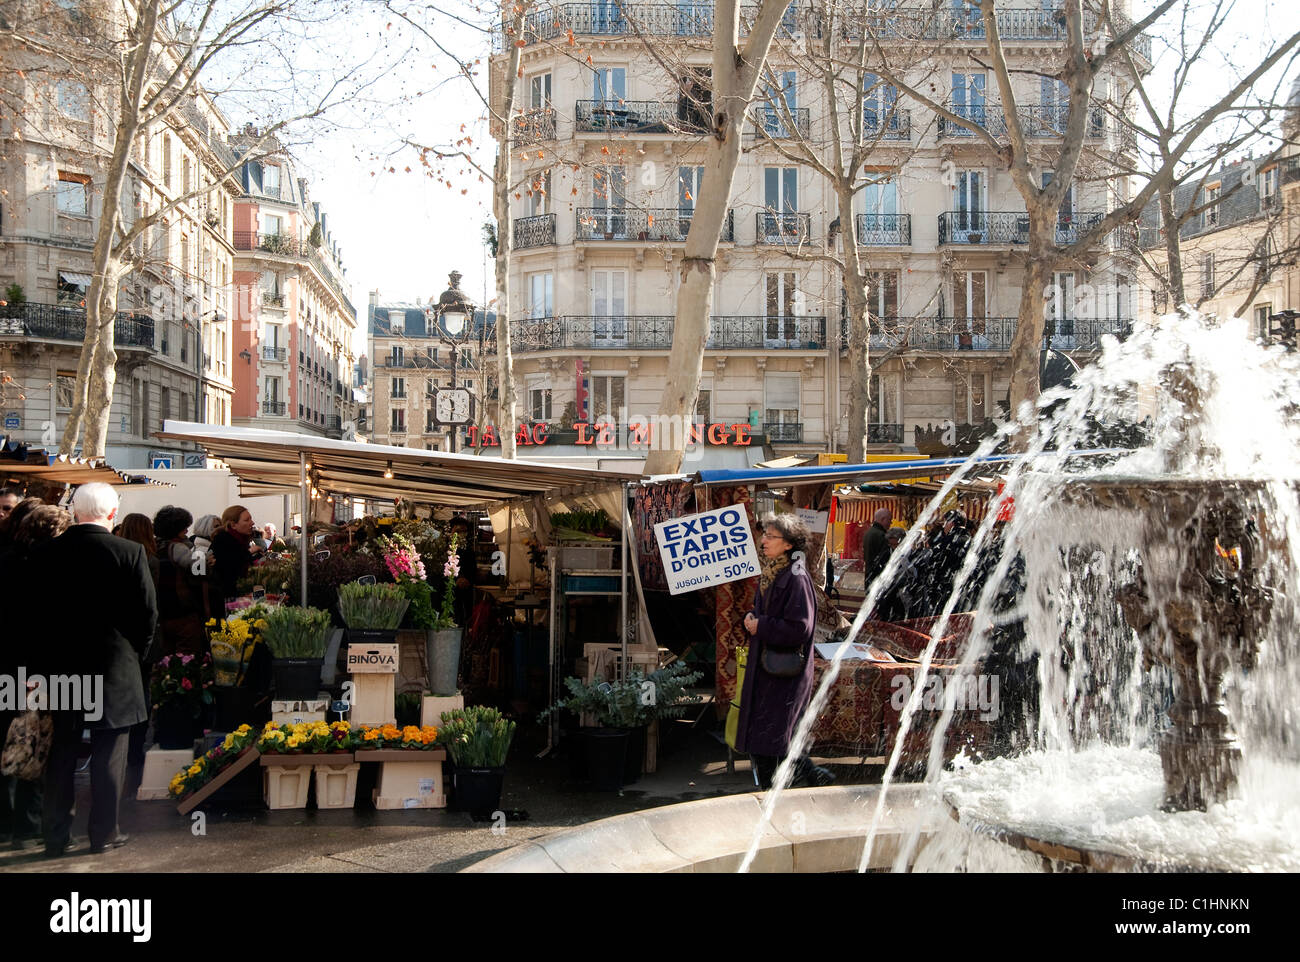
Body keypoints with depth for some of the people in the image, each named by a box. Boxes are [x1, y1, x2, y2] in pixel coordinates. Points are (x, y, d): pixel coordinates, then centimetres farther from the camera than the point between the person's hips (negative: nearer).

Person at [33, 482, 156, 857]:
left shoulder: (44, 554, -3)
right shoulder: (129, 552, -12)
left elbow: (35, 610, 2)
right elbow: (147, 611, -8)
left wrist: (47, 655, 13)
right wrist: (135, 651, 8)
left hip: (59, 666, 3)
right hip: (113, 667, -3)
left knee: (60, 753, 12)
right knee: (108, 753, 8)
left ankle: (56, 836, 17)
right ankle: (104, 832, 13)